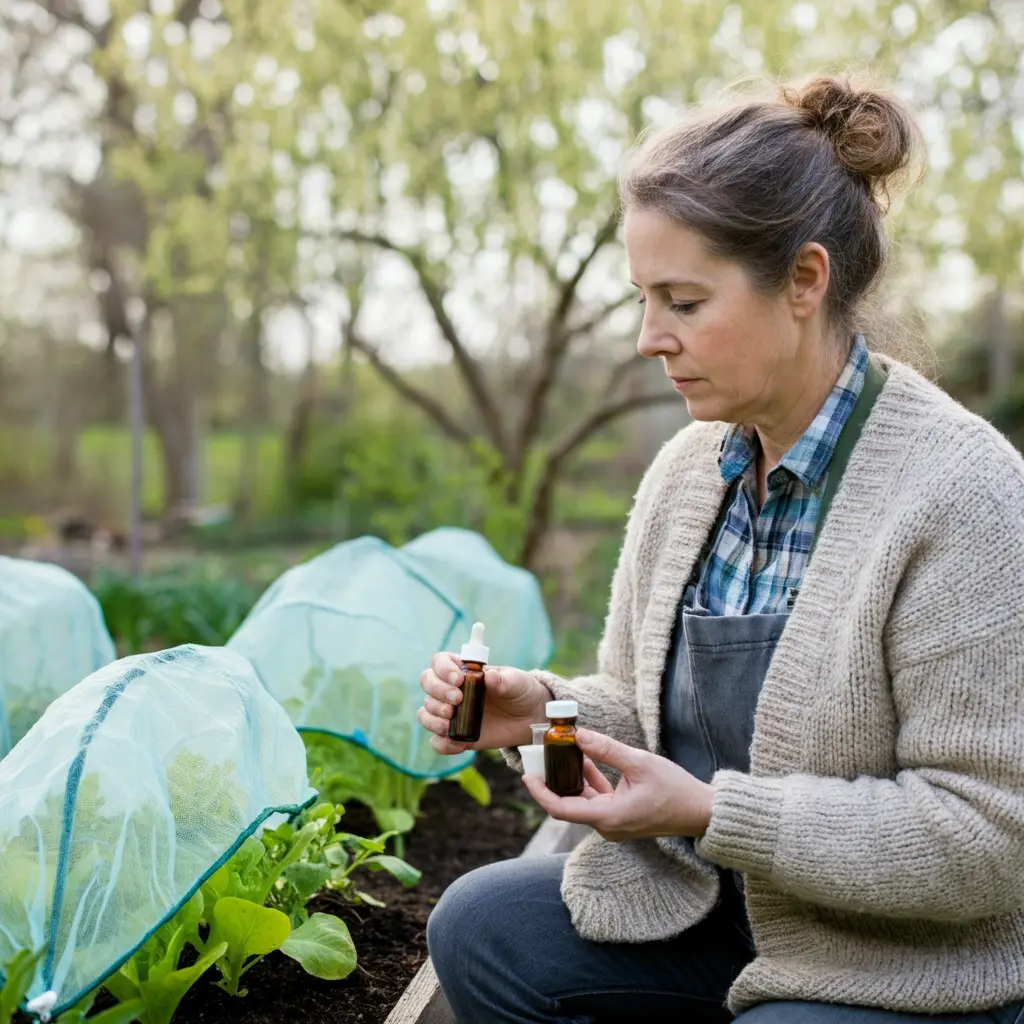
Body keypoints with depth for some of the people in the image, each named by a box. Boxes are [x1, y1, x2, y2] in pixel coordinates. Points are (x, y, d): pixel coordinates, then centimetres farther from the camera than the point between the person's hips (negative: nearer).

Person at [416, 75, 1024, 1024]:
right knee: (476, 926, -6)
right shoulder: (687, 469, 0)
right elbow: (645, 709, 10)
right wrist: (541, 708, -12)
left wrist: (709, 812, -25)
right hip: (716, 903, 7)